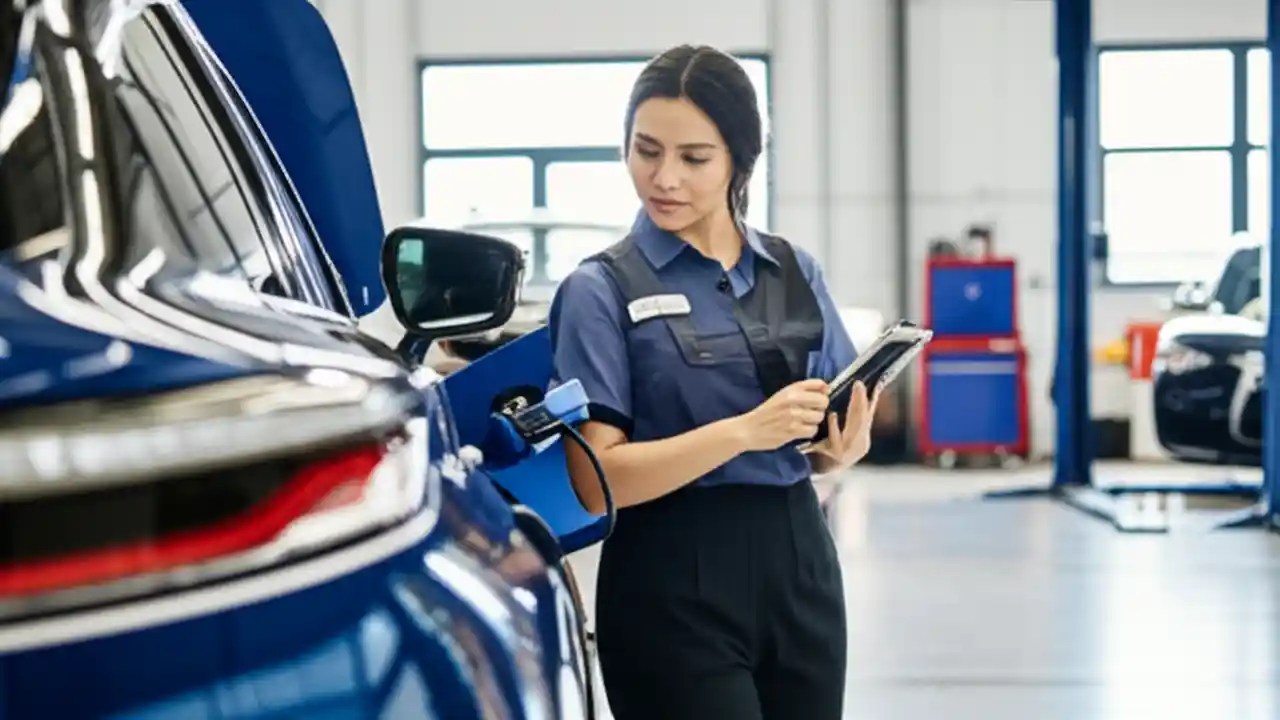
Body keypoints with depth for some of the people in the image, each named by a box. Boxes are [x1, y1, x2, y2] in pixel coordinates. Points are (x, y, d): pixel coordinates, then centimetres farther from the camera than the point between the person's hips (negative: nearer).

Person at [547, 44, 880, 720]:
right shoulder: (602, 289, -6)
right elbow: (597, 479, -14)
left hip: (799, 562, 5)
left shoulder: (796, 272, 8)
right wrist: (745, 431, -23)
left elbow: (829, 442, 14)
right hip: (674, 585, -5)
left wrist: (845, 445, -10)